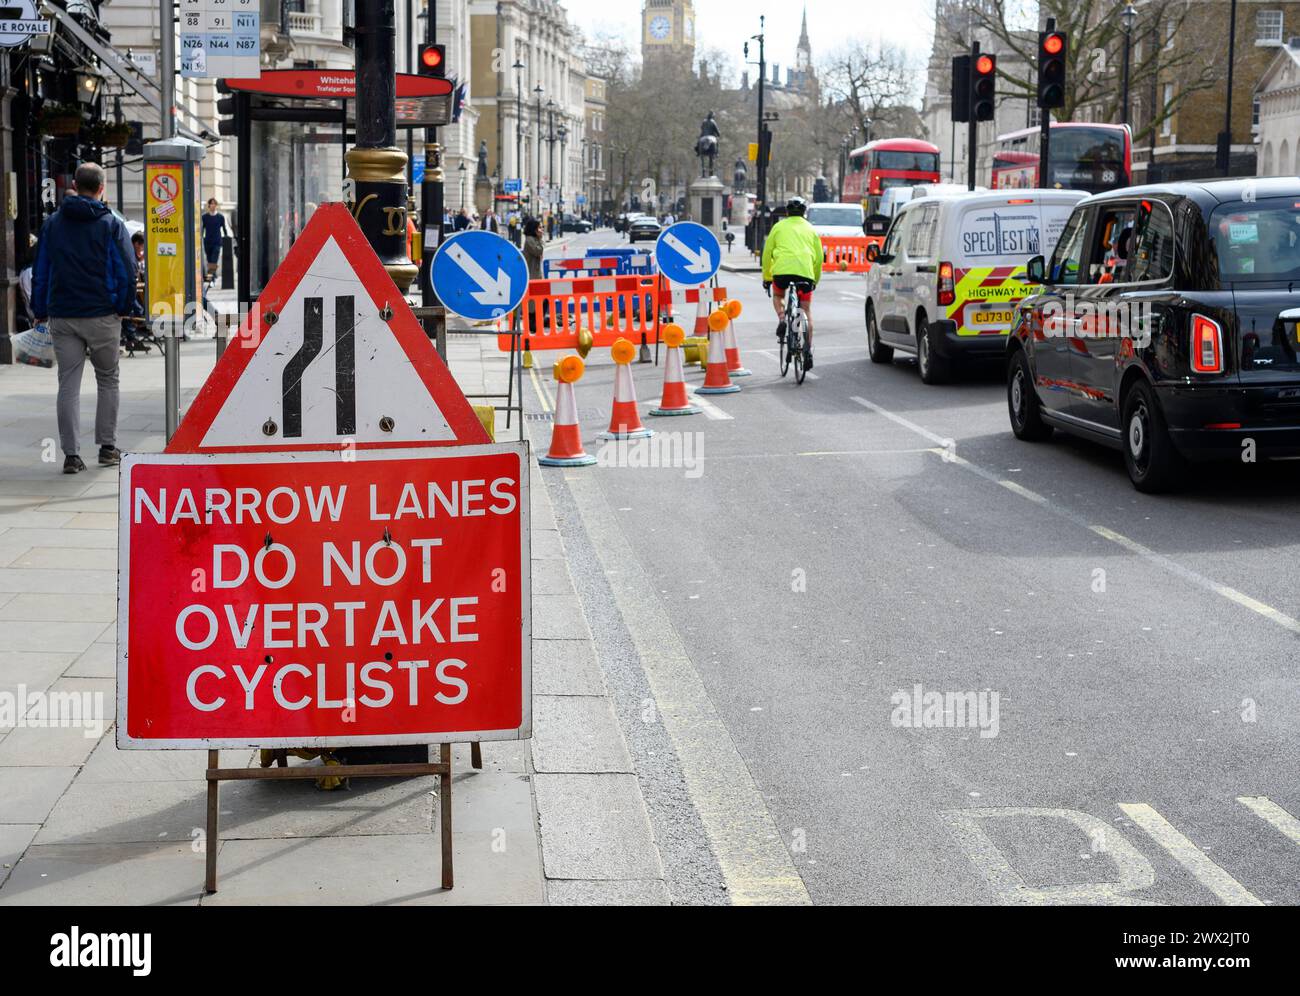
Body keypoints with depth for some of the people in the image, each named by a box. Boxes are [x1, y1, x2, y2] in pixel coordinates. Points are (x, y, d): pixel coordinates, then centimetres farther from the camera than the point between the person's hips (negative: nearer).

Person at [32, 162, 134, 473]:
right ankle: (107, 447, 13)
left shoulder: (52, 224, 6)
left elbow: (41, 270, 9)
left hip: (62, 317, 2)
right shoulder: (111, 224, -4)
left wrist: (40, 310, 15)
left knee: (68, 384, 3)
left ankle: (71, 454, -2)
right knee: (107, 380, 12)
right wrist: (124, 307, 7)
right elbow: (126, 270, -5)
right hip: (102, 316, -2)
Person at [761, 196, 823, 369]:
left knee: (778, 295, 29)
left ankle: (782, 320, 1)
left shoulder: (779, 226, 18)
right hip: (805, 270, 1)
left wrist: (766, 277, 27)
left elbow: (767, 253, 17)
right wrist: (816, 280, 35)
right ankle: (808, 349, -2)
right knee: (806, 311, 9)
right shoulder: (810, 229, 23)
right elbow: (819, 257, 23)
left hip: (782, 269, -1)